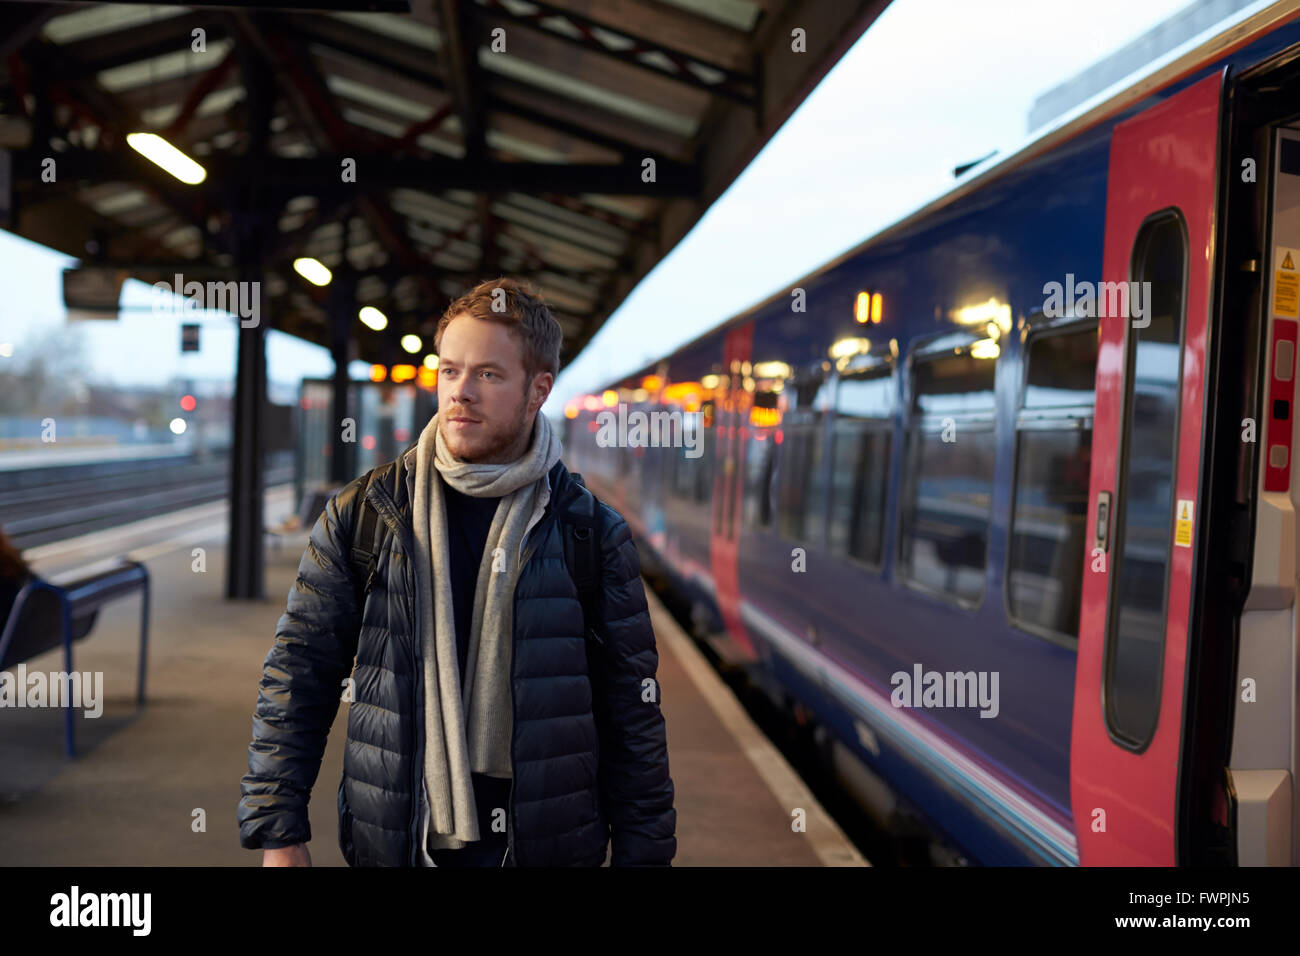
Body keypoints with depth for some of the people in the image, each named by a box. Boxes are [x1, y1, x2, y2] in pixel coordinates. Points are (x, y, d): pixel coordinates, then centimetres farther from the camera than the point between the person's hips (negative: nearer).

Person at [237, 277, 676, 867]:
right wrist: (279, 837, -4)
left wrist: (643, 856, -3)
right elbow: (297, 682, 2)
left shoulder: (592, 533, -2)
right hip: (391, 845, 1)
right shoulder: (360, 515, -1)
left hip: (548, 847, 0)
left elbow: (632, 718, 0)